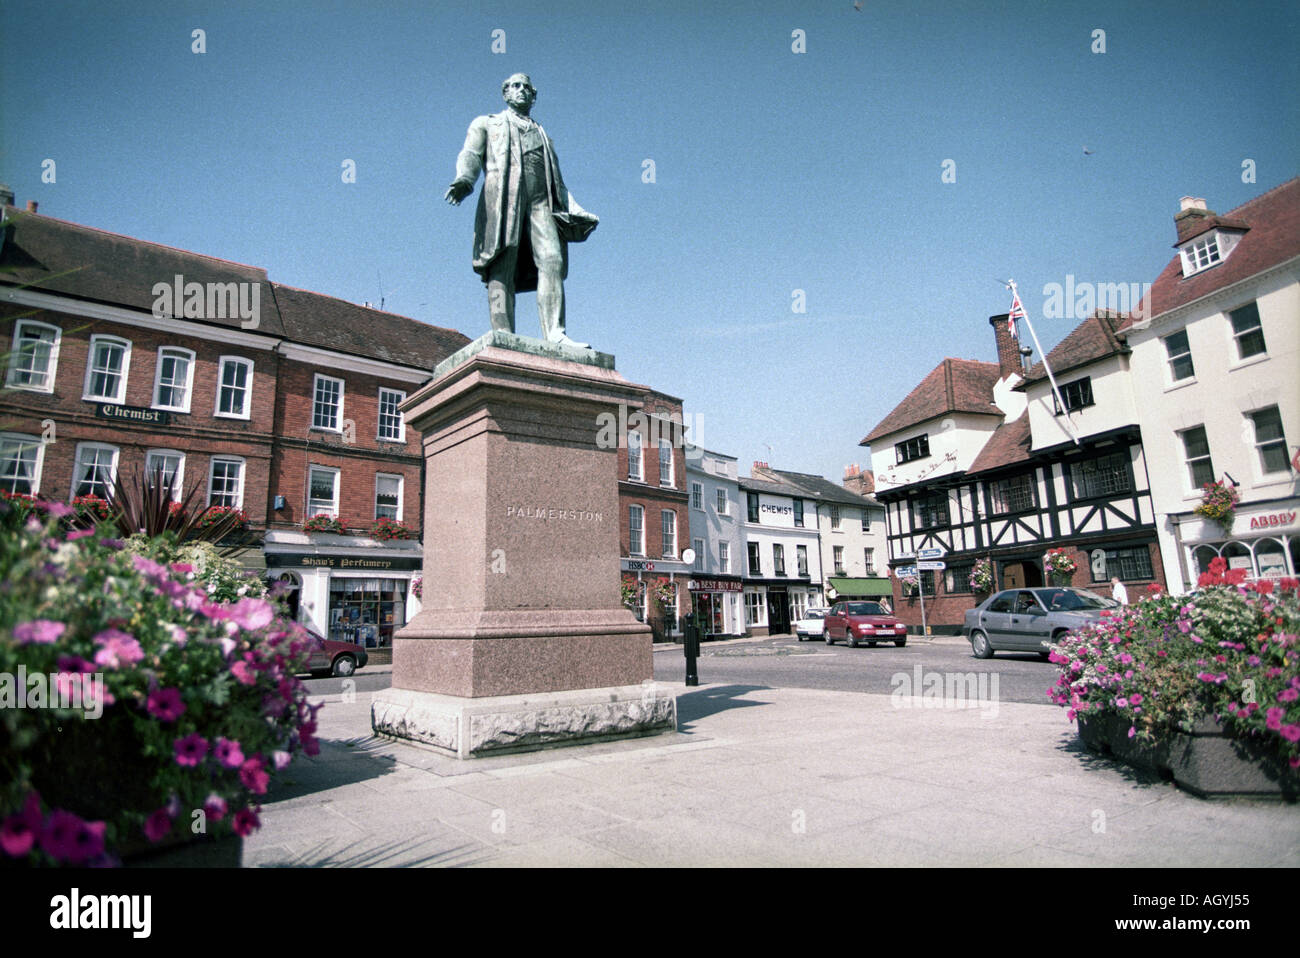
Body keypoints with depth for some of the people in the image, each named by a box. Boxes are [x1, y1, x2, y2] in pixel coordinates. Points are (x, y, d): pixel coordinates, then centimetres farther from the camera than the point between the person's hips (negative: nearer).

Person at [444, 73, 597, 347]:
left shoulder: (543, 134, 38)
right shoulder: (486, 124, 29)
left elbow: (556, 180, 30)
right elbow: (471, 155, 11)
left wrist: (573, 212, 14)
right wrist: (464, 180, -13)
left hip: (540, 200, 3)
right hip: (503, 195, -2)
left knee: (552, 259, -21)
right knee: (502, 266, -17)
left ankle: (555, 334, -30)